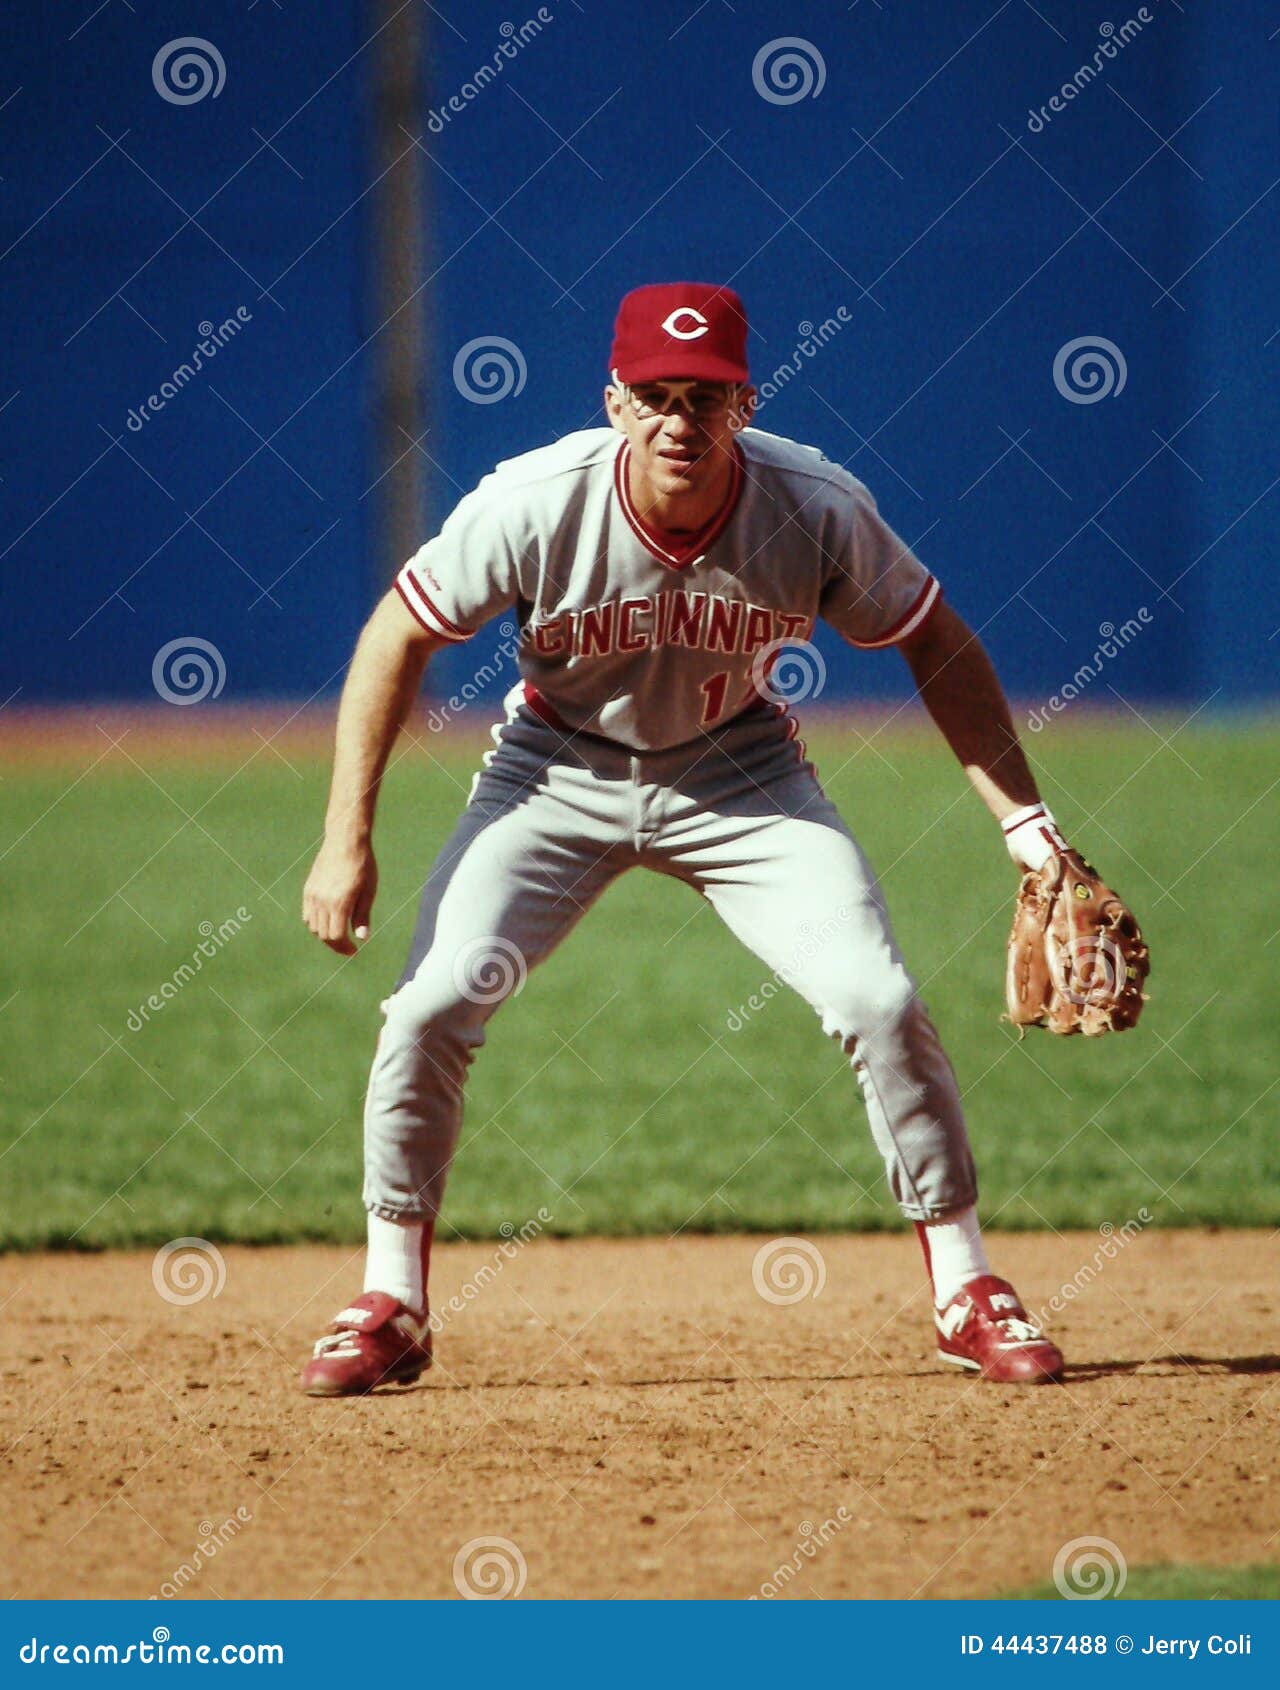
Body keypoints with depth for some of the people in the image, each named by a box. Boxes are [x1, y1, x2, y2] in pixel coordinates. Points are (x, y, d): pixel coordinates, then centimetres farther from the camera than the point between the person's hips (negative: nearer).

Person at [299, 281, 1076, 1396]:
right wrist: (347, 839, -18)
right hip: (559, 767, 0)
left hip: (737, 772, 0)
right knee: (431, 1006, -16)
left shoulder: (817, 510, -24)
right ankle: (391, 1308, 2)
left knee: (881, 1003, -14)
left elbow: (936, 645, -8)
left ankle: (968, 1294, 3)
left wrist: (1025, 823, -14)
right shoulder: (535, 506, -27)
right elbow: (400, 636, -14)